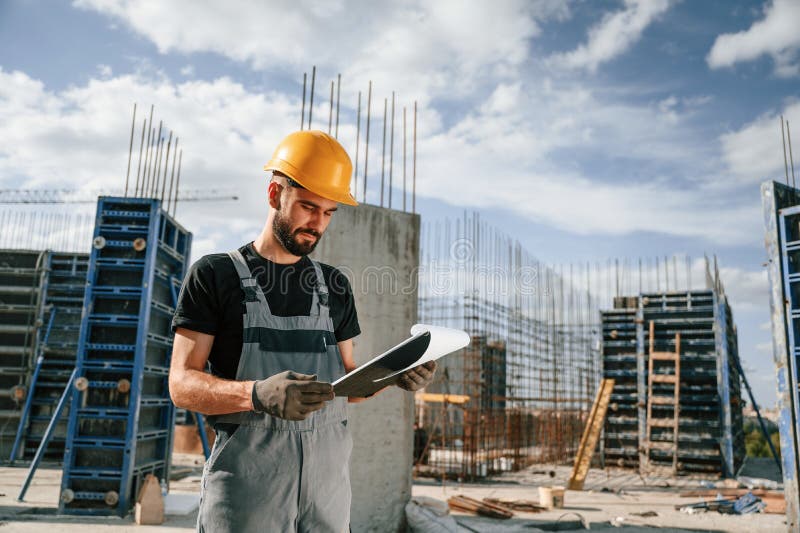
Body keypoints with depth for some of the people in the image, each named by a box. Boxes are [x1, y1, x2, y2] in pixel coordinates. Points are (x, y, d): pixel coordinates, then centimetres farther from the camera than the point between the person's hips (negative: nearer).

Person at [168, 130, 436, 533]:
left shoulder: (334, 286, 13)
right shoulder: (214, 275, 0)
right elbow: (182, 384, -7)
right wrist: (258, 394, -25)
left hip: (327, 473, 4)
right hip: (248, 476, -3)